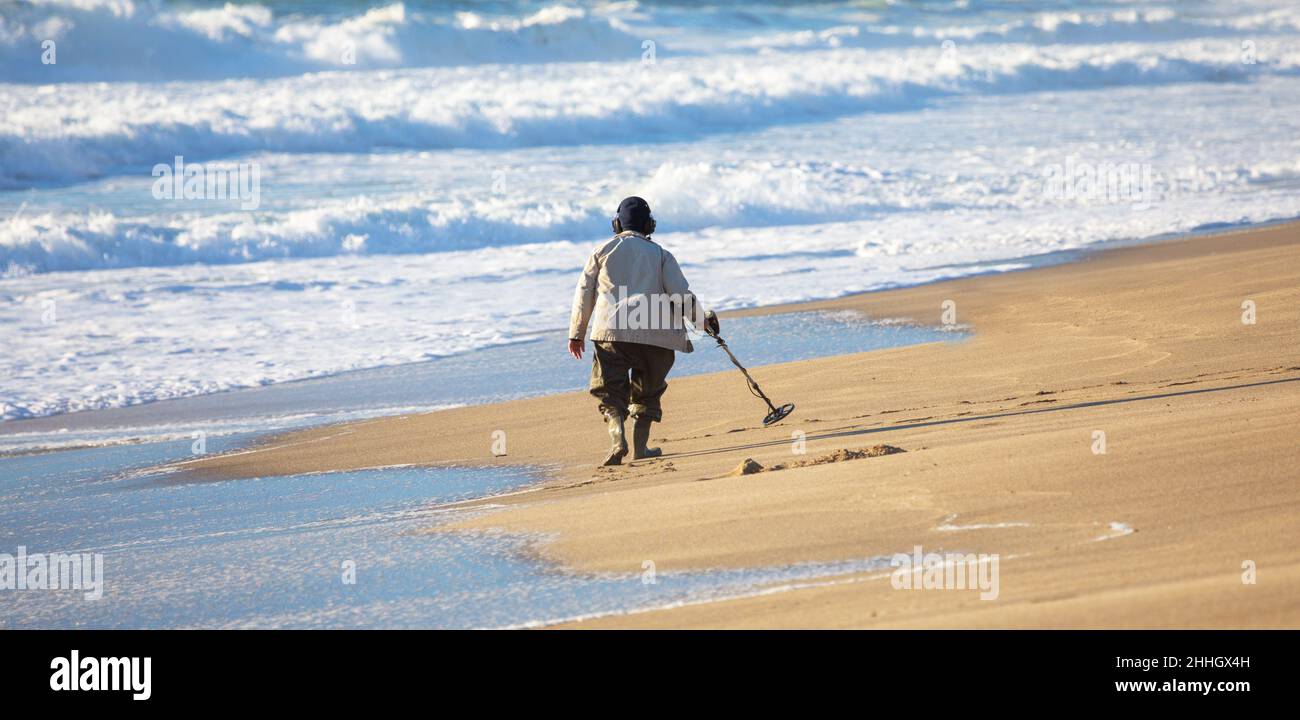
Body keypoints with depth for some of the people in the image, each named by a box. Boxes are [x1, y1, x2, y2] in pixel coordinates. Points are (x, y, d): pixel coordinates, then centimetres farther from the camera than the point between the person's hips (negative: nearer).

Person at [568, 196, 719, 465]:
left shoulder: (603, 251, 15)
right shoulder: (660, 254, 13)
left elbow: (584, 293, 12)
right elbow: (681, 294, 4)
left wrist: (577, 333, 18)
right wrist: (703, 320, 19)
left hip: (611, 332, -1)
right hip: (654, 333, 1)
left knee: (610, 391, 1)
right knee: (647, 391, 17)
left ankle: (617, 439, -22)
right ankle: (640, 446, 12)